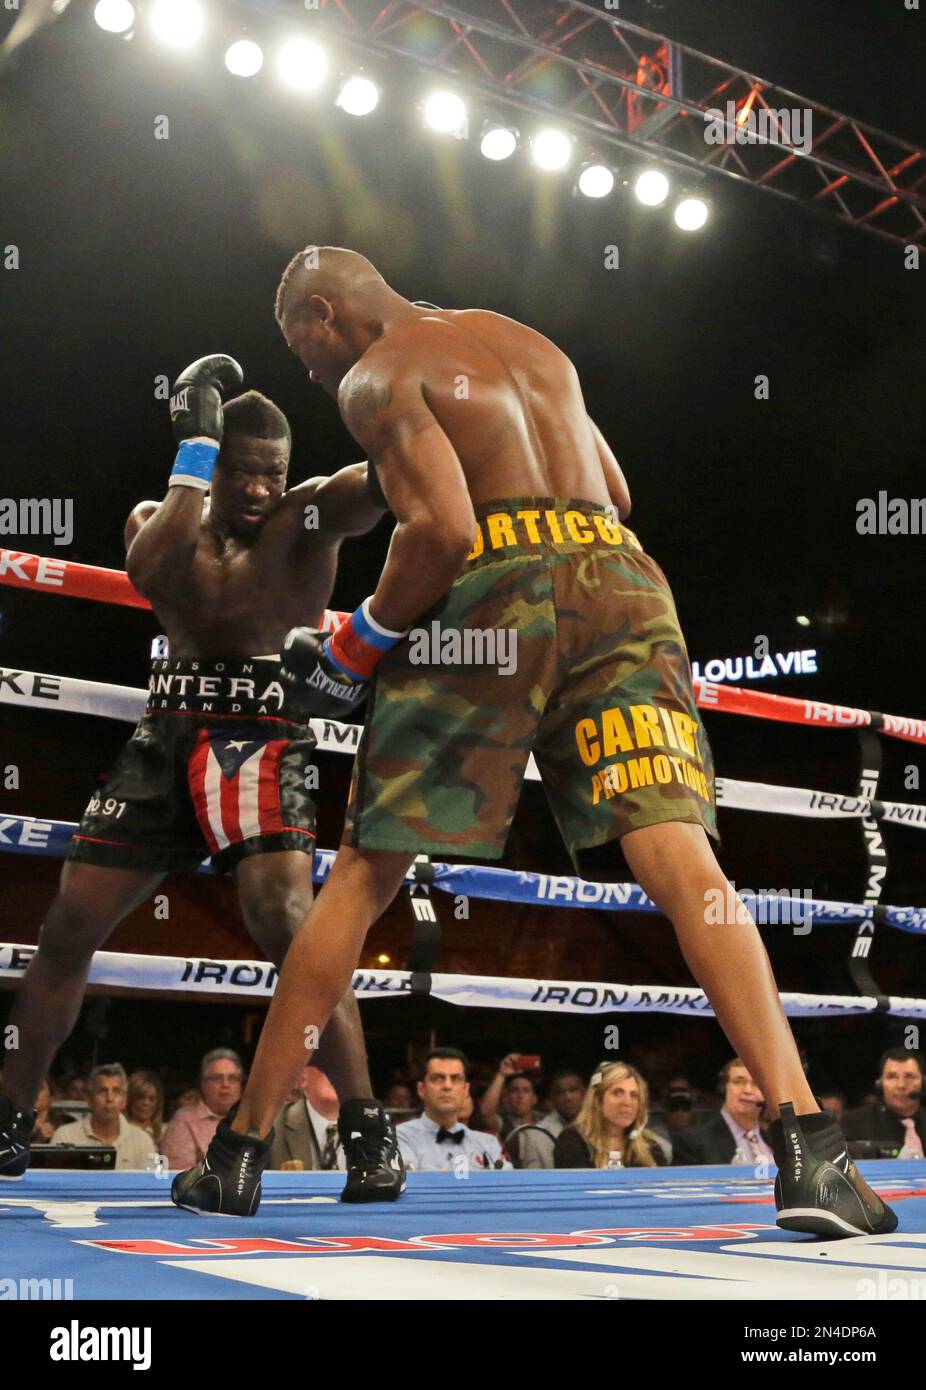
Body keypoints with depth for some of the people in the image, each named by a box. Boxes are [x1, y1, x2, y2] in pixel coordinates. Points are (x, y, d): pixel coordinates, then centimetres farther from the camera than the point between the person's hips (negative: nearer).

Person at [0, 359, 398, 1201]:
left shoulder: (309, 513, 1)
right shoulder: (162, 517, 12)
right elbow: (157, 578, -12)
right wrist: (194, 445, -8)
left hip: (264, 739, -4)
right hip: (166, 737, 5)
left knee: (285, 921, -25)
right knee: (68, 928, 4)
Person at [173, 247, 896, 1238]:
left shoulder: (378, 376, 6)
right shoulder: (532, 344, 28)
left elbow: (441, 529, -10)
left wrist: (355, 652, 1)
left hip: (493, 597, -4)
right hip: (621, 581, 5)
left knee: (361, 878, 6)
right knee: (684, 866, -9)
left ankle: (242, 1149, 13)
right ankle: (806, 1144, -26)